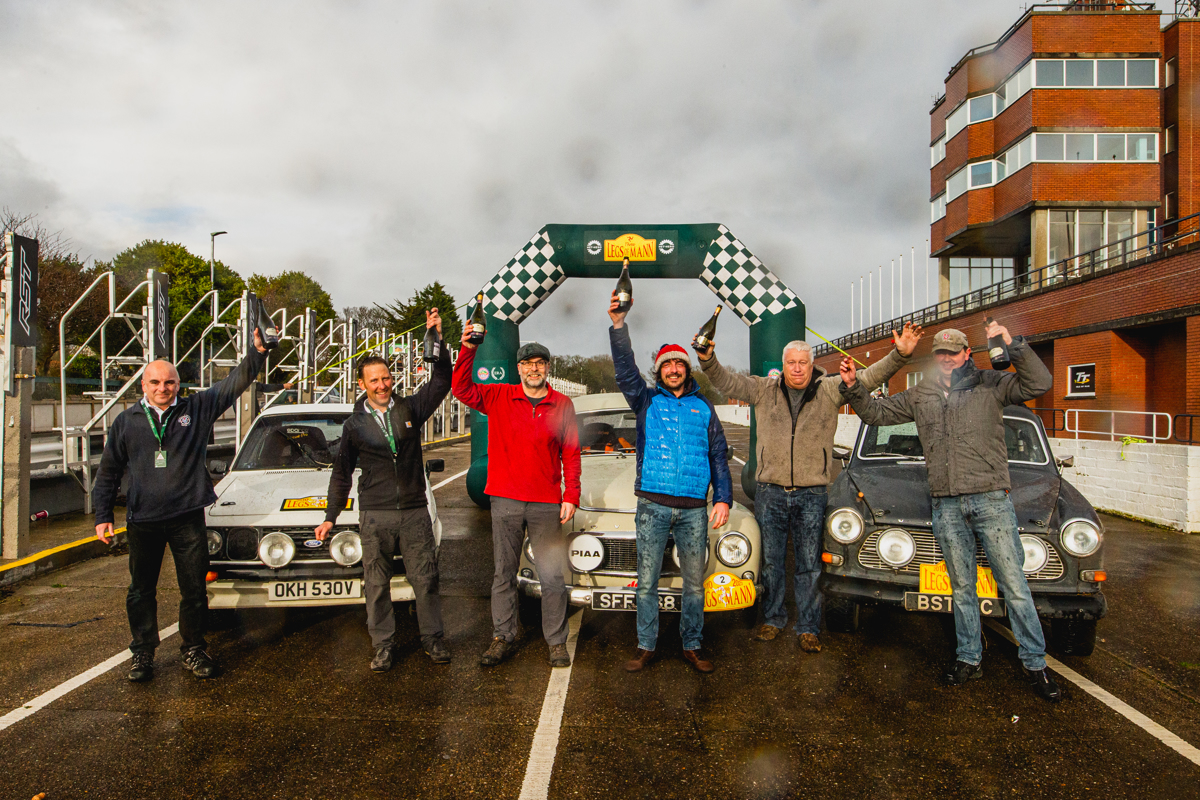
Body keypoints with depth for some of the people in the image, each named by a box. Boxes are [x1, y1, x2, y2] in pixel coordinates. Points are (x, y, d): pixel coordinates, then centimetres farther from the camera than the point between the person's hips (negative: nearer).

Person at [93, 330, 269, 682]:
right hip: (142, 521, 2)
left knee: (194, 589, 6)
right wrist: (102, 515, 7)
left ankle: (194, 650, 22)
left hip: (187, 518, -1)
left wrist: (258, 352, -17)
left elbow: (235, 383, -3)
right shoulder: (126, 421, 7)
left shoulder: (197, 409, 3)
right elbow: (108, 472, 12)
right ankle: (143, 654, 28)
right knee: (141, 591, 12)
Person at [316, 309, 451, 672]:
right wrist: (331, 516, 10)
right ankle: (383, 645, 21)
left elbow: (441, 381, -6)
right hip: (375, 516, 0)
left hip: (415, 511, 0)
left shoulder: (409, 409, 4)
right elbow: (341, 474, 12)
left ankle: (433, 638, 19)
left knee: (425, 579, 5)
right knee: (377, 584, 7)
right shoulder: (354, 425, 5)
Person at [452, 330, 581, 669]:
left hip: (546, 503, 0)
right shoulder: (498, 397, 6)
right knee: (504, 573, 9)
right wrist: (467, 350, -15)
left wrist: (571, 496, -1)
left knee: (552, 577, 4)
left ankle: (557, 642, 17)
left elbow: (571, 454, 6)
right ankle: (503, 638, 21)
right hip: (505, 501, 1)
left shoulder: (562, 405, 5)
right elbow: (462, 389, -3)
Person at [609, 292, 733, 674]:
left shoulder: (703, 407, 13)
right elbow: (625, 370, -8)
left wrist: (723, 498, 1)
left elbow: (719, 456, 12)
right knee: (647, 581, 4)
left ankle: (692, 646, 22)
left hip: (694, 509, 2)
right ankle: (646, 647, 16)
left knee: (695, 582, 8)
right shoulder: (647, 400, 8)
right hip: (653, 506, -1)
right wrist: (618, 325, -21)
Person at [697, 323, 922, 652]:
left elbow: (870, 376, -3)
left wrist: (900, 354, -16)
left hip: (811, 494, -1)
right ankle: (773, 620, 27)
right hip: (770, 492, 1)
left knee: (809, 565, 6)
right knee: (771, 561, 12)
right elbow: (726, 382, -2)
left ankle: (808, 628, 17)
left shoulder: (830, 391, 3)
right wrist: (708, 360, -19)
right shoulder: (763, 389, 4)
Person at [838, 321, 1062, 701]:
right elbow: (876, 413, 17)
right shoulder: (920, 395, 12)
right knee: (962, 588, 12)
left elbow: (1039, 384, -10)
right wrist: (853, 387, 2)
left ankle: (1035, 663, 14)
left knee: (1014, 585, 2)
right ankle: (969, 659, 23)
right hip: (946, 506, 3)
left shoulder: (990, 384, 3)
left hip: (991, 499, -3)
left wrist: (1012, 344, -18)